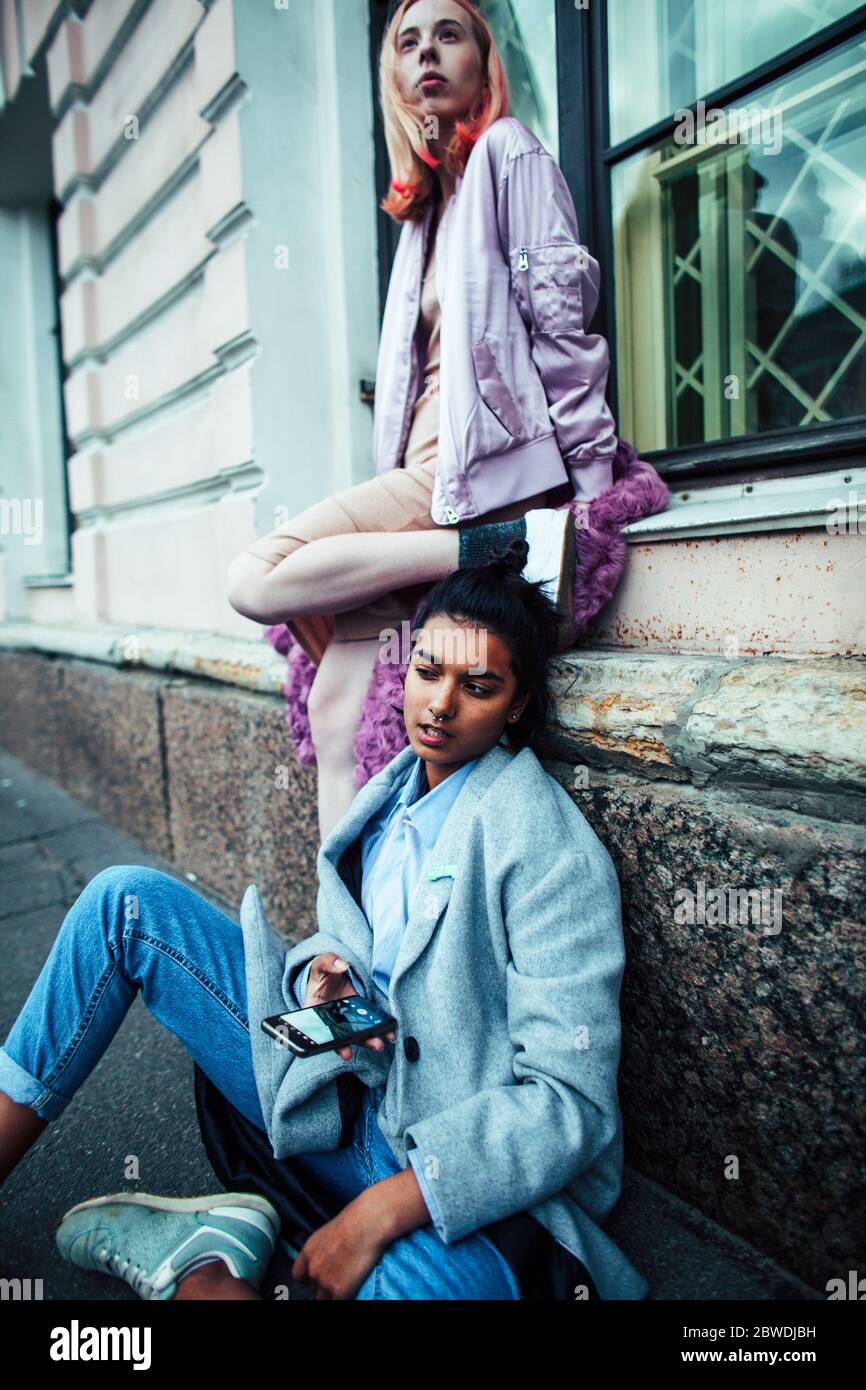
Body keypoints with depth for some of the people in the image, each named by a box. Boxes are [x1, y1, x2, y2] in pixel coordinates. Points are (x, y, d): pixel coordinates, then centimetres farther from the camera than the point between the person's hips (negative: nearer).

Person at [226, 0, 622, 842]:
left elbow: (561, 315, -5)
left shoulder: (507, 151, 7)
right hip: (428, 468, 8)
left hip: (486, 462, -7)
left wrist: (593, 481, -13)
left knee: (256, 580, -21)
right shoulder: (426, 204, 29)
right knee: (337, 708, -4)